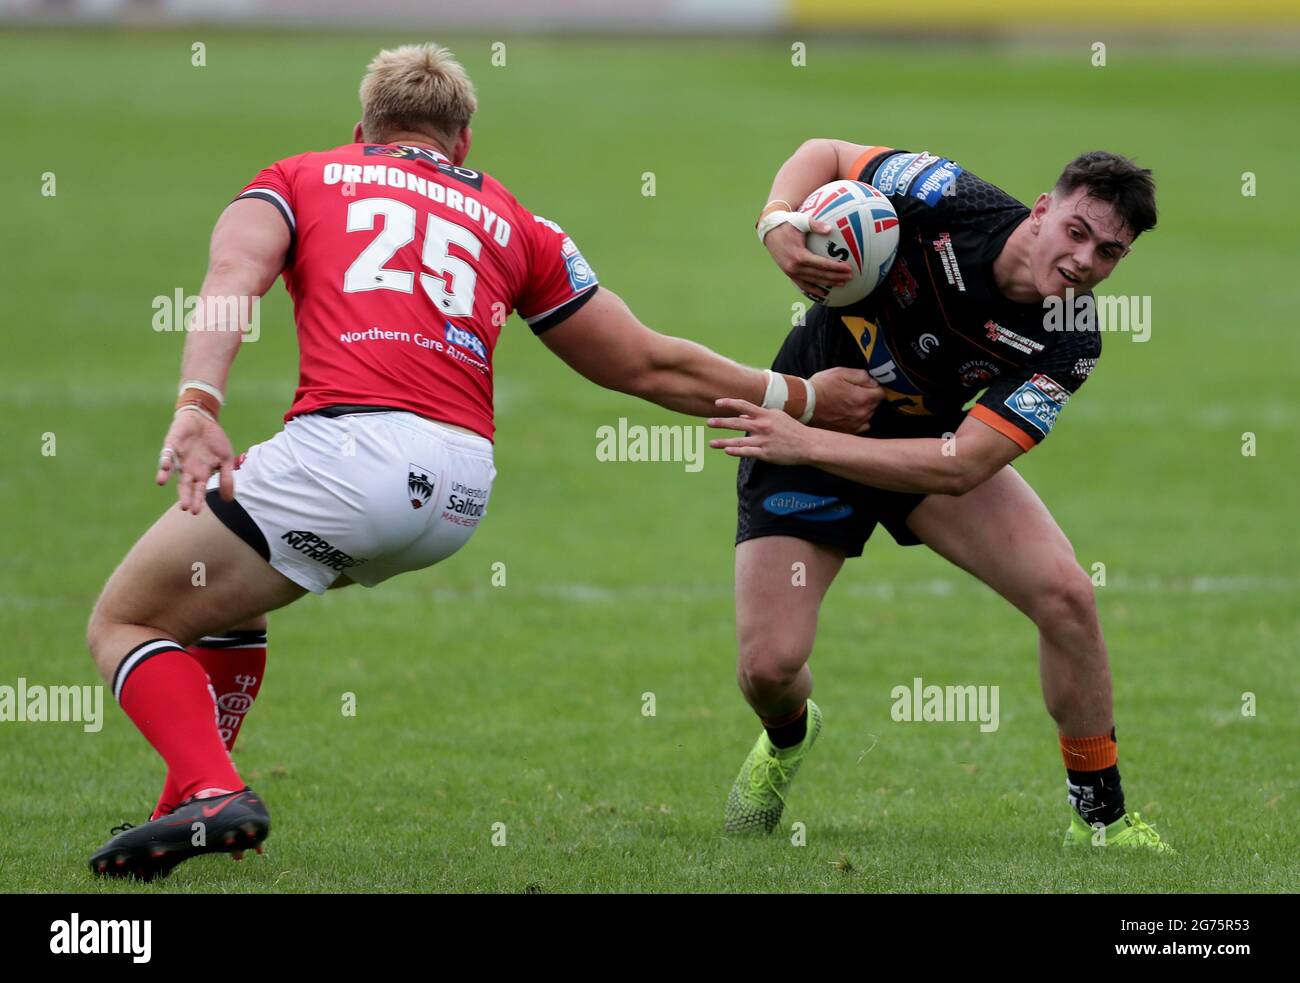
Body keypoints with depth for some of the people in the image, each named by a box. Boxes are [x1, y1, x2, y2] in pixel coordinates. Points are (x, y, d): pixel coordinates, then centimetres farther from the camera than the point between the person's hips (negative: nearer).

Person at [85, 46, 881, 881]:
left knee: (125, 622, 6)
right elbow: (649, 366, 29)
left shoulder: (300, 178, 21)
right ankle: (201, 808, 22)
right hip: (465, 487, 5)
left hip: (347, 445, -5)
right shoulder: (508, 221, 28)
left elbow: (234, 274, -1)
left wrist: (198, 405, -15)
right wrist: (803, 400, 41)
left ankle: (209, 793, -20)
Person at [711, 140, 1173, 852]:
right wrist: (778, 223, -31)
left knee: (1066, 593, -19)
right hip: (805, 408, -1)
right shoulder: (949, 203, -27)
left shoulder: (1067, 343, -25)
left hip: (928, 439, 1)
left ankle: (1099, 816, 0)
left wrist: (806, 446, -40)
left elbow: (959, 466, -32)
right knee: (770, 666, -13)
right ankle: (787, 738, 28)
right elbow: (825, 155, -8)